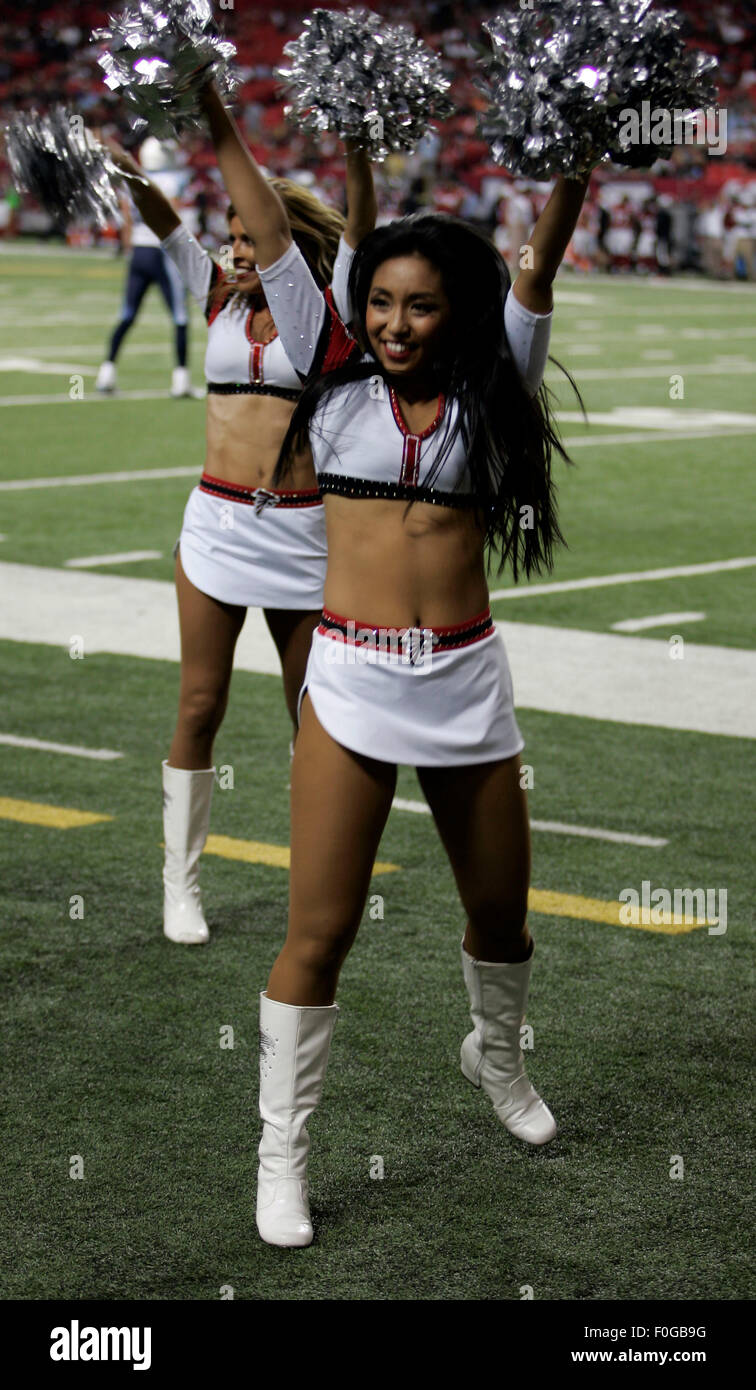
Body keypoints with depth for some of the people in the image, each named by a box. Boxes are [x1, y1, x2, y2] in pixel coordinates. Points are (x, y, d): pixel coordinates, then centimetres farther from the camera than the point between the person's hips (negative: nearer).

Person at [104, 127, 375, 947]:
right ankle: (180, 883, 9)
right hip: (216, 522, 2)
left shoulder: (327, 312, 1)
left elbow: (359, 224, -12)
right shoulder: (221, 300, 9)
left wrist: (356, 144, -25)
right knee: (200, 707, 1)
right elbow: (161, 220, 0)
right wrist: (120, 160, -13)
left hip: (301, 532, -2)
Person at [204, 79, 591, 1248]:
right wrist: (214, 115, 0)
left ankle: (496, 1055, 46)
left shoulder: (490, 396, 6)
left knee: (500, 904, 16)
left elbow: (541, 264, -4)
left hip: (467, 680, 2)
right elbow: (272, 241, 2)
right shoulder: (336, 378, 6)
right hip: (353, 680, -2)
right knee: (320, 929, -4)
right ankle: (282, 1153, 6)